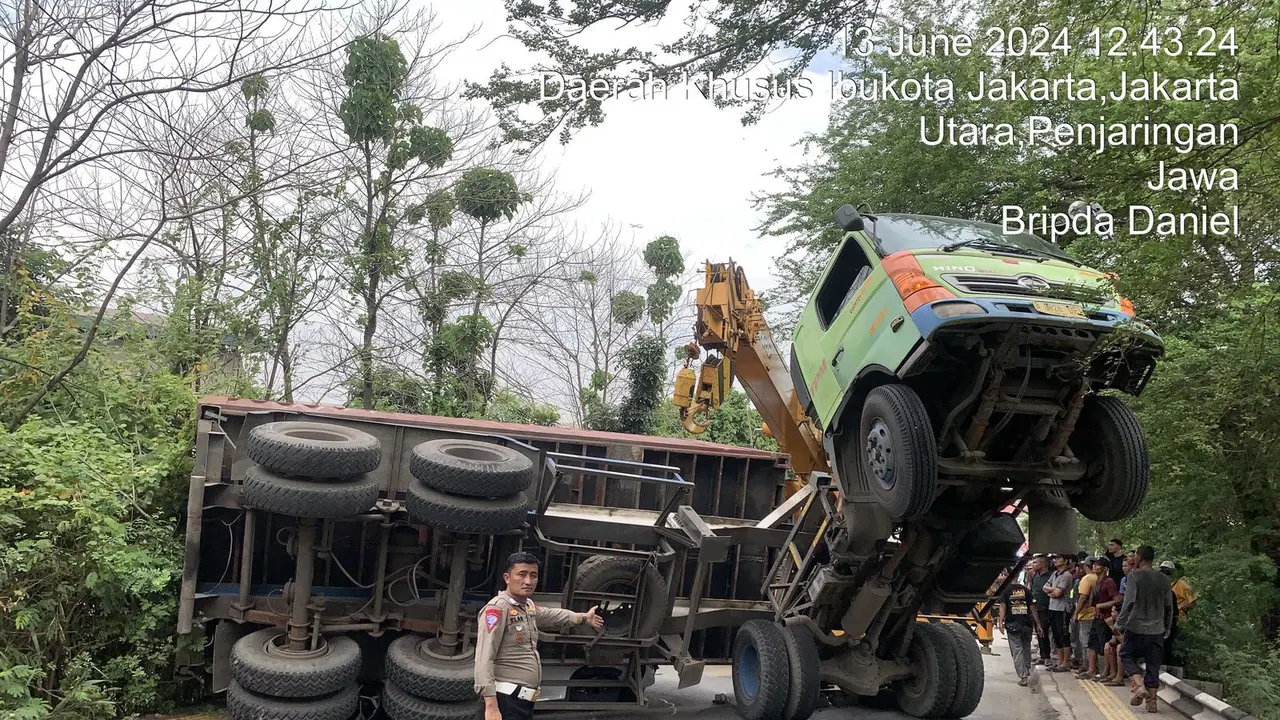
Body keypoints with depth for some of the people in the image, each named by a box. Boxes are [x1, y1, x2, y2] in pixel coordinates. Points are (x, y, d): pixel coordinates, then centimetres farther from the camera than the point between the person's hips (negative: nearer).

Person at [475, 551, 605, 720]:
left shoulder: (528, 605, 14)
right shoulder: (497, 608, -14)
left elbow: (550, 615, 36)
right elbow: (484, 659, -21)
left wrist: (584, 618, 51)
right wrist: (491, 706, -29)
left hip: (524, 700, 9)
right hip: (507, 700, -9)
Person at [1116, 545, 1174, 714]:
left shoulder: (1134, 576, -11)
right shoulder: (1164, 579, 5)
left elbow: (1129, 602, -17)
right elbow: (1169, 606, 10)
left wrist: (1119, 624, -10)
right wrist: (1167, 628, 22)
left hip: (1136, 627, -4)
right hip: (1157, 630, 4)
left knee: (1127, 656, 11)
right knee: (1153, 665, 10)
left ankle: (1139, 686, -9)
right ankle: (1152, 702, 11)